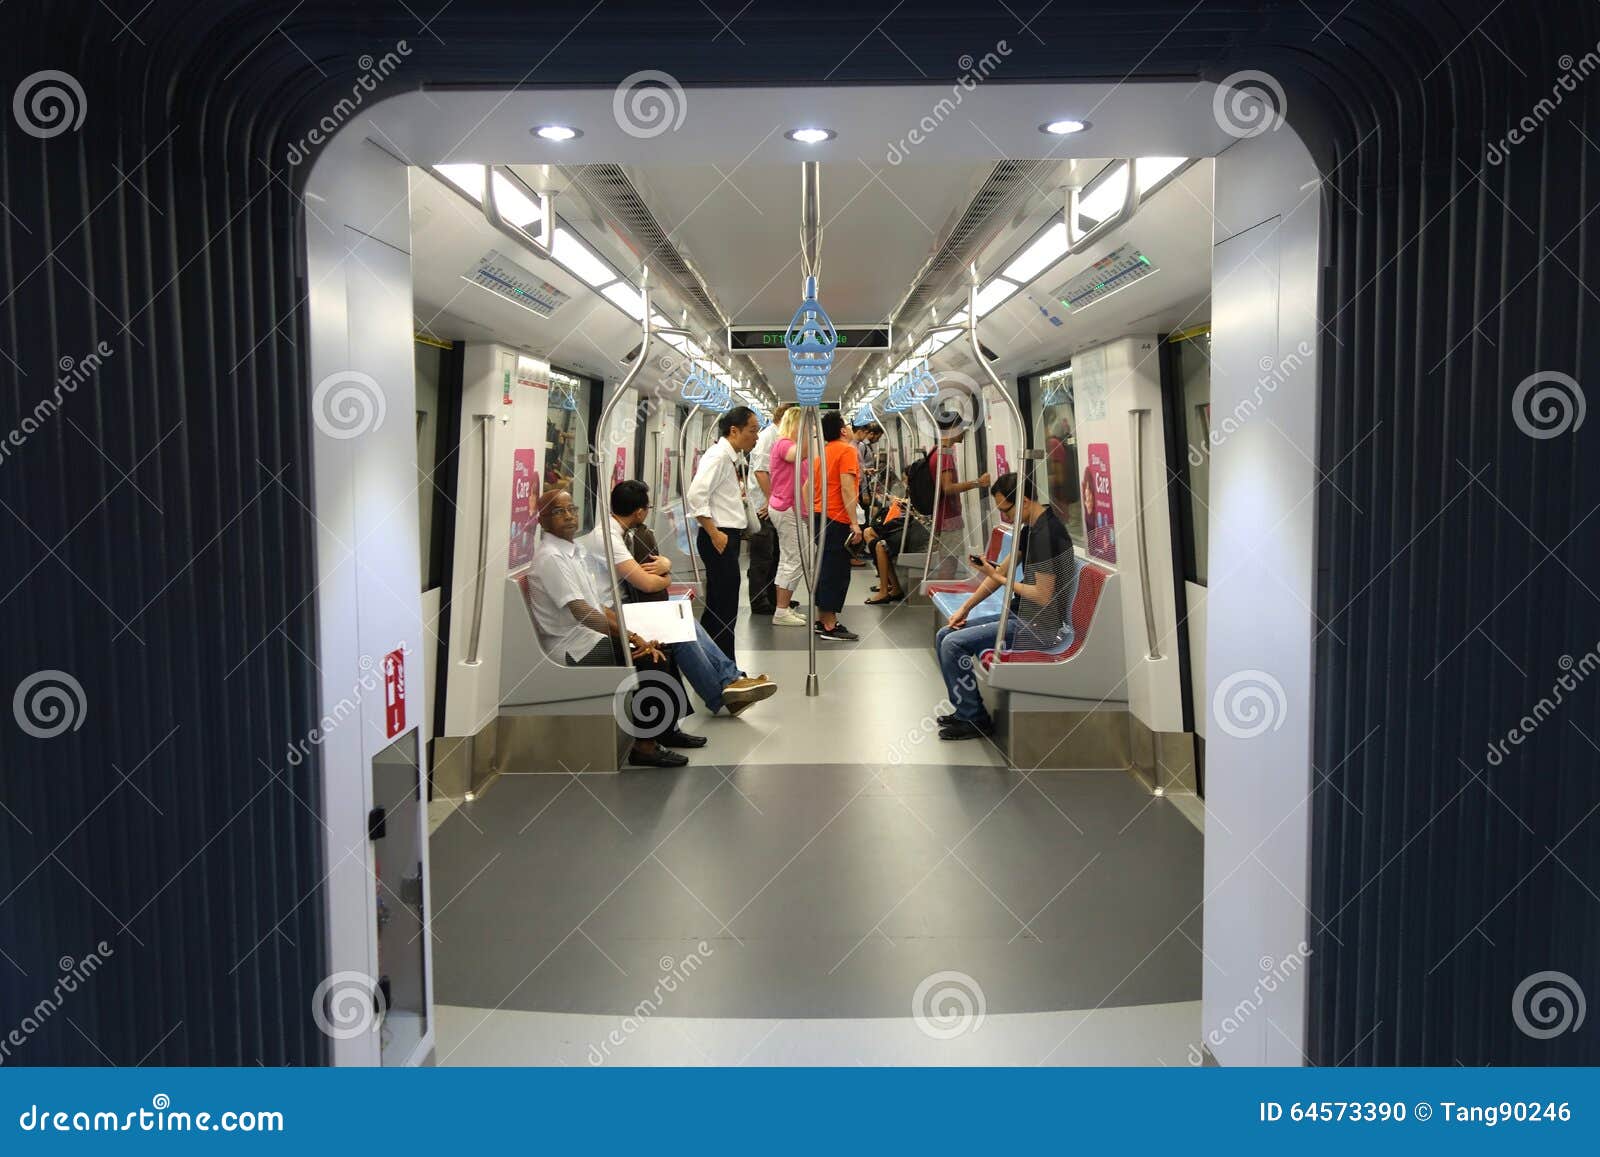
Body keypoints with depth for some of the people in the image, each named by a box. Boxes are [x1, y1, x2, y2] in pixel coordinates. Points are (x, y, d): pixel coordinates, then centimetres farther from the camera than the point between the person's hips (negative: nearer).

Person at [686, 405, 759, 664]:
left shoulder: (731, 457, 15)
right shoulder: (718, 456, -14)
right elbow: (696, 496, -24)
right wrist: (714, 534, -21)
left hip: (728, 536, 10)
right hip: (720, 538, -10)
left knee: (717, 605, 16)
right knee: (725, 607, -5)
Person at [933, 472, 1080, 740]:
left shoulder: (1047, 533, -21)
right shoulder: (1030, 529, 11)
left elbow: (1043, 597, -24)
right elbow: (1002, 570, 17)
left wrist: (999, 578, -14)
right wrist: (966, 607, 12)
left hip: (1042, 626, -10)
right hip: (1021, 617, 10)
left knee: (953, 645, -16)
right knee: (945, 635, 9)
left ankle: (974, 719, -1)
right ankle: (964, 711, 16)